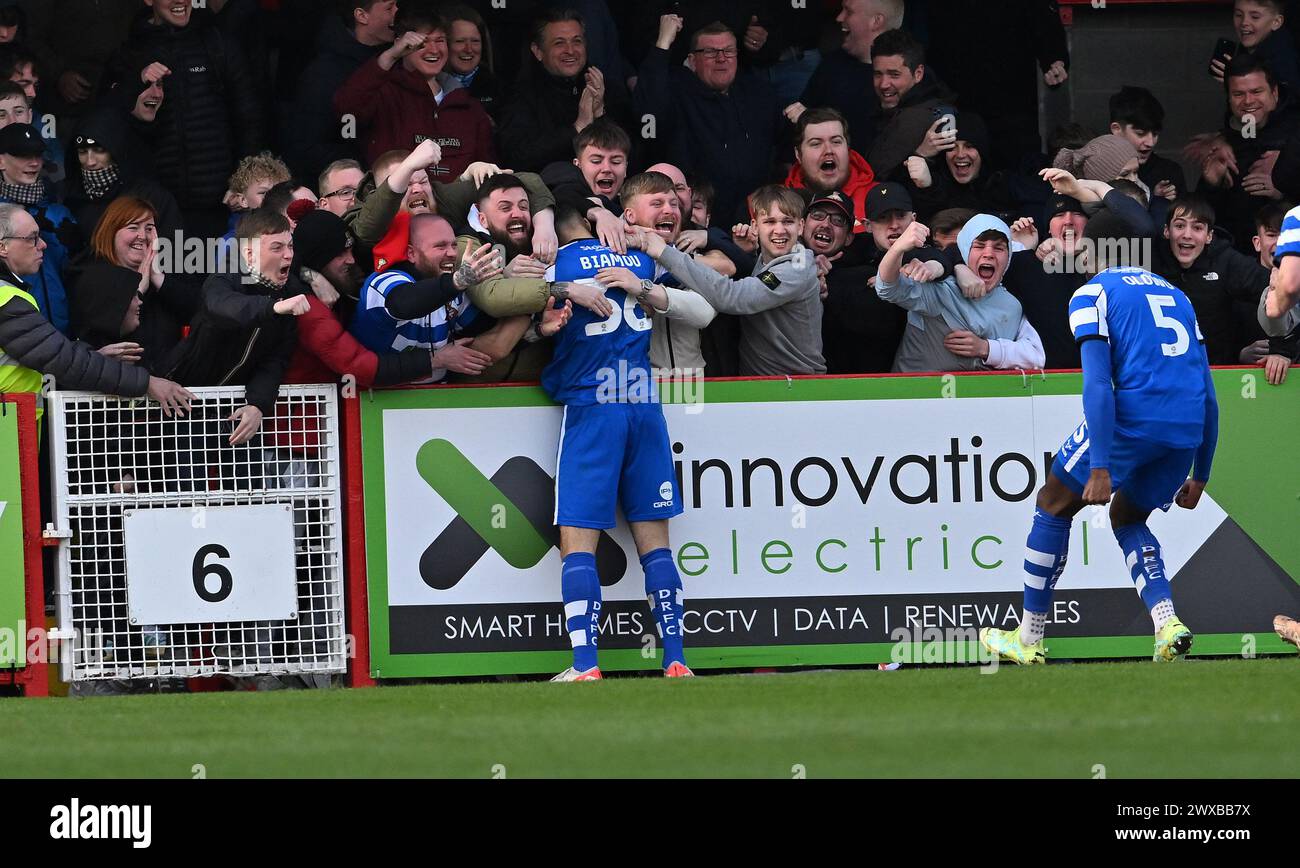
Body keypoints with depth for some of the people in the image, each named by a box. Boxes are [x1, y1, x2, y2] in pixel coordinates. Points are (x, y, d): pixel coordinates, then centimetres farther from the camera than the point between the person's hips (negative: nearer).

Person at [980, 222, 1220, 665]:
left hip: (1131, 417, -6)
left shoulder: (1092, 294, 5)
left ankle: (1029, 640, 17)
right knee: (1127, 519, 26)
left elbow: (1097, 385, -8)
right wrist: (1199, 475, 25)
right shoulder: (1176, 295, 23)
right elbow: (1209, 398, 21)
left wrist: (1101, 467, -13)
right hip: (1187, 429, 6)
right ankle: (1167, 622, 2)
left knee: (1053, 506, 14)